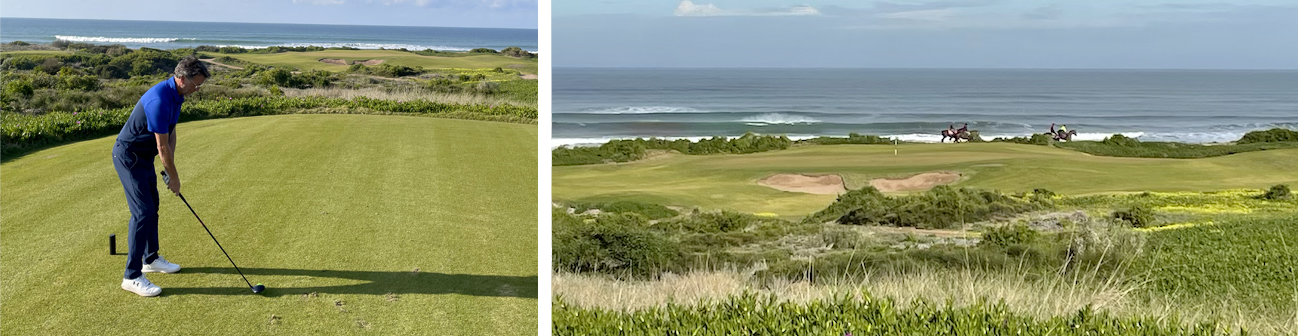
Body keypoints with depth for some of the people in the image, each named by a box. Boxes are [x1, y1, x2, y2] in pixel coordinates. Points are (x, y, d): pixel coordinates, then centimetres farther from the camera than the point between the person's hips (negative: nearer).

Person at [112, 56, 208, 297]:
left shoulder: (176, 95, 2)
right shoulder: (159, 100, -29)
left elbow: (171, 132, 12)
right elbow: (162, 146, -24)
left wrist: (170, 168, 6)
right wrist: (174, 177, -13)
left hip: (144, 156, 10)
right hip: (128, 157, -10)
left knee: (152, 207, 19)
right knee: (143, 212, -13)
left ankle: (150, 259, 35)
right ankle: (132, 276, -9)